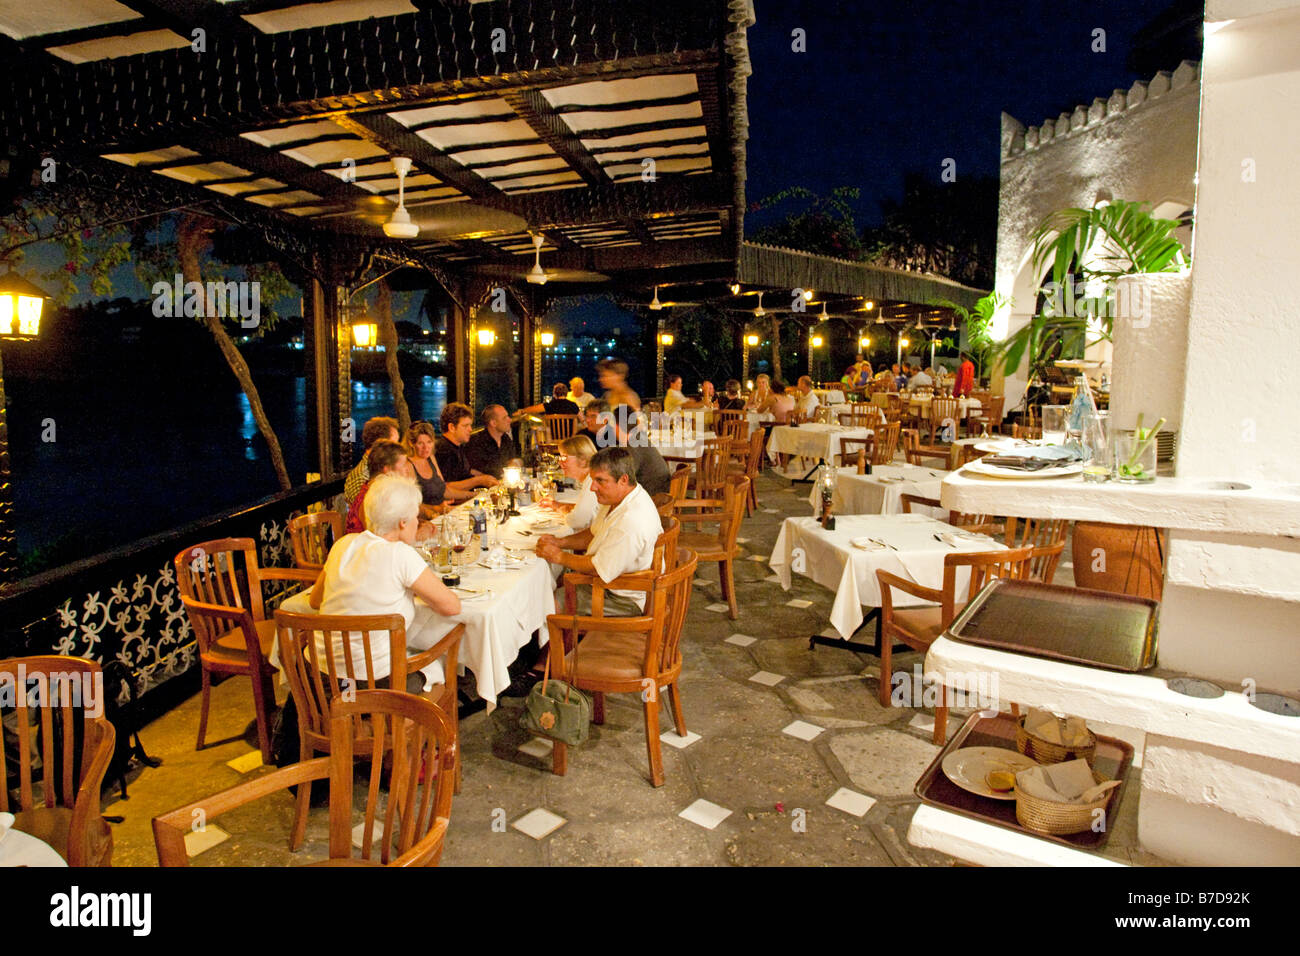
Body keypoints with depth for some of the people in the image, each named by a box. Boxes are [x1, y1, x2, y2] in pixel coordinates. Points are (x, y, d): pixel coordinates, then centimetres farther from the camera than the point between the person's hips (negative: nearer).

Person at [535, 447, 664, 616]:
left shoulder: (631, 521, -33)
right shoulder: (616, 498, 1)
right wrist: (560, 542, -2)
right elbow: (593, 534, 15)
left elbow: (600, 569, -27)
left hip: (624, 601, -10)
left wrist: (559, 556, -15)